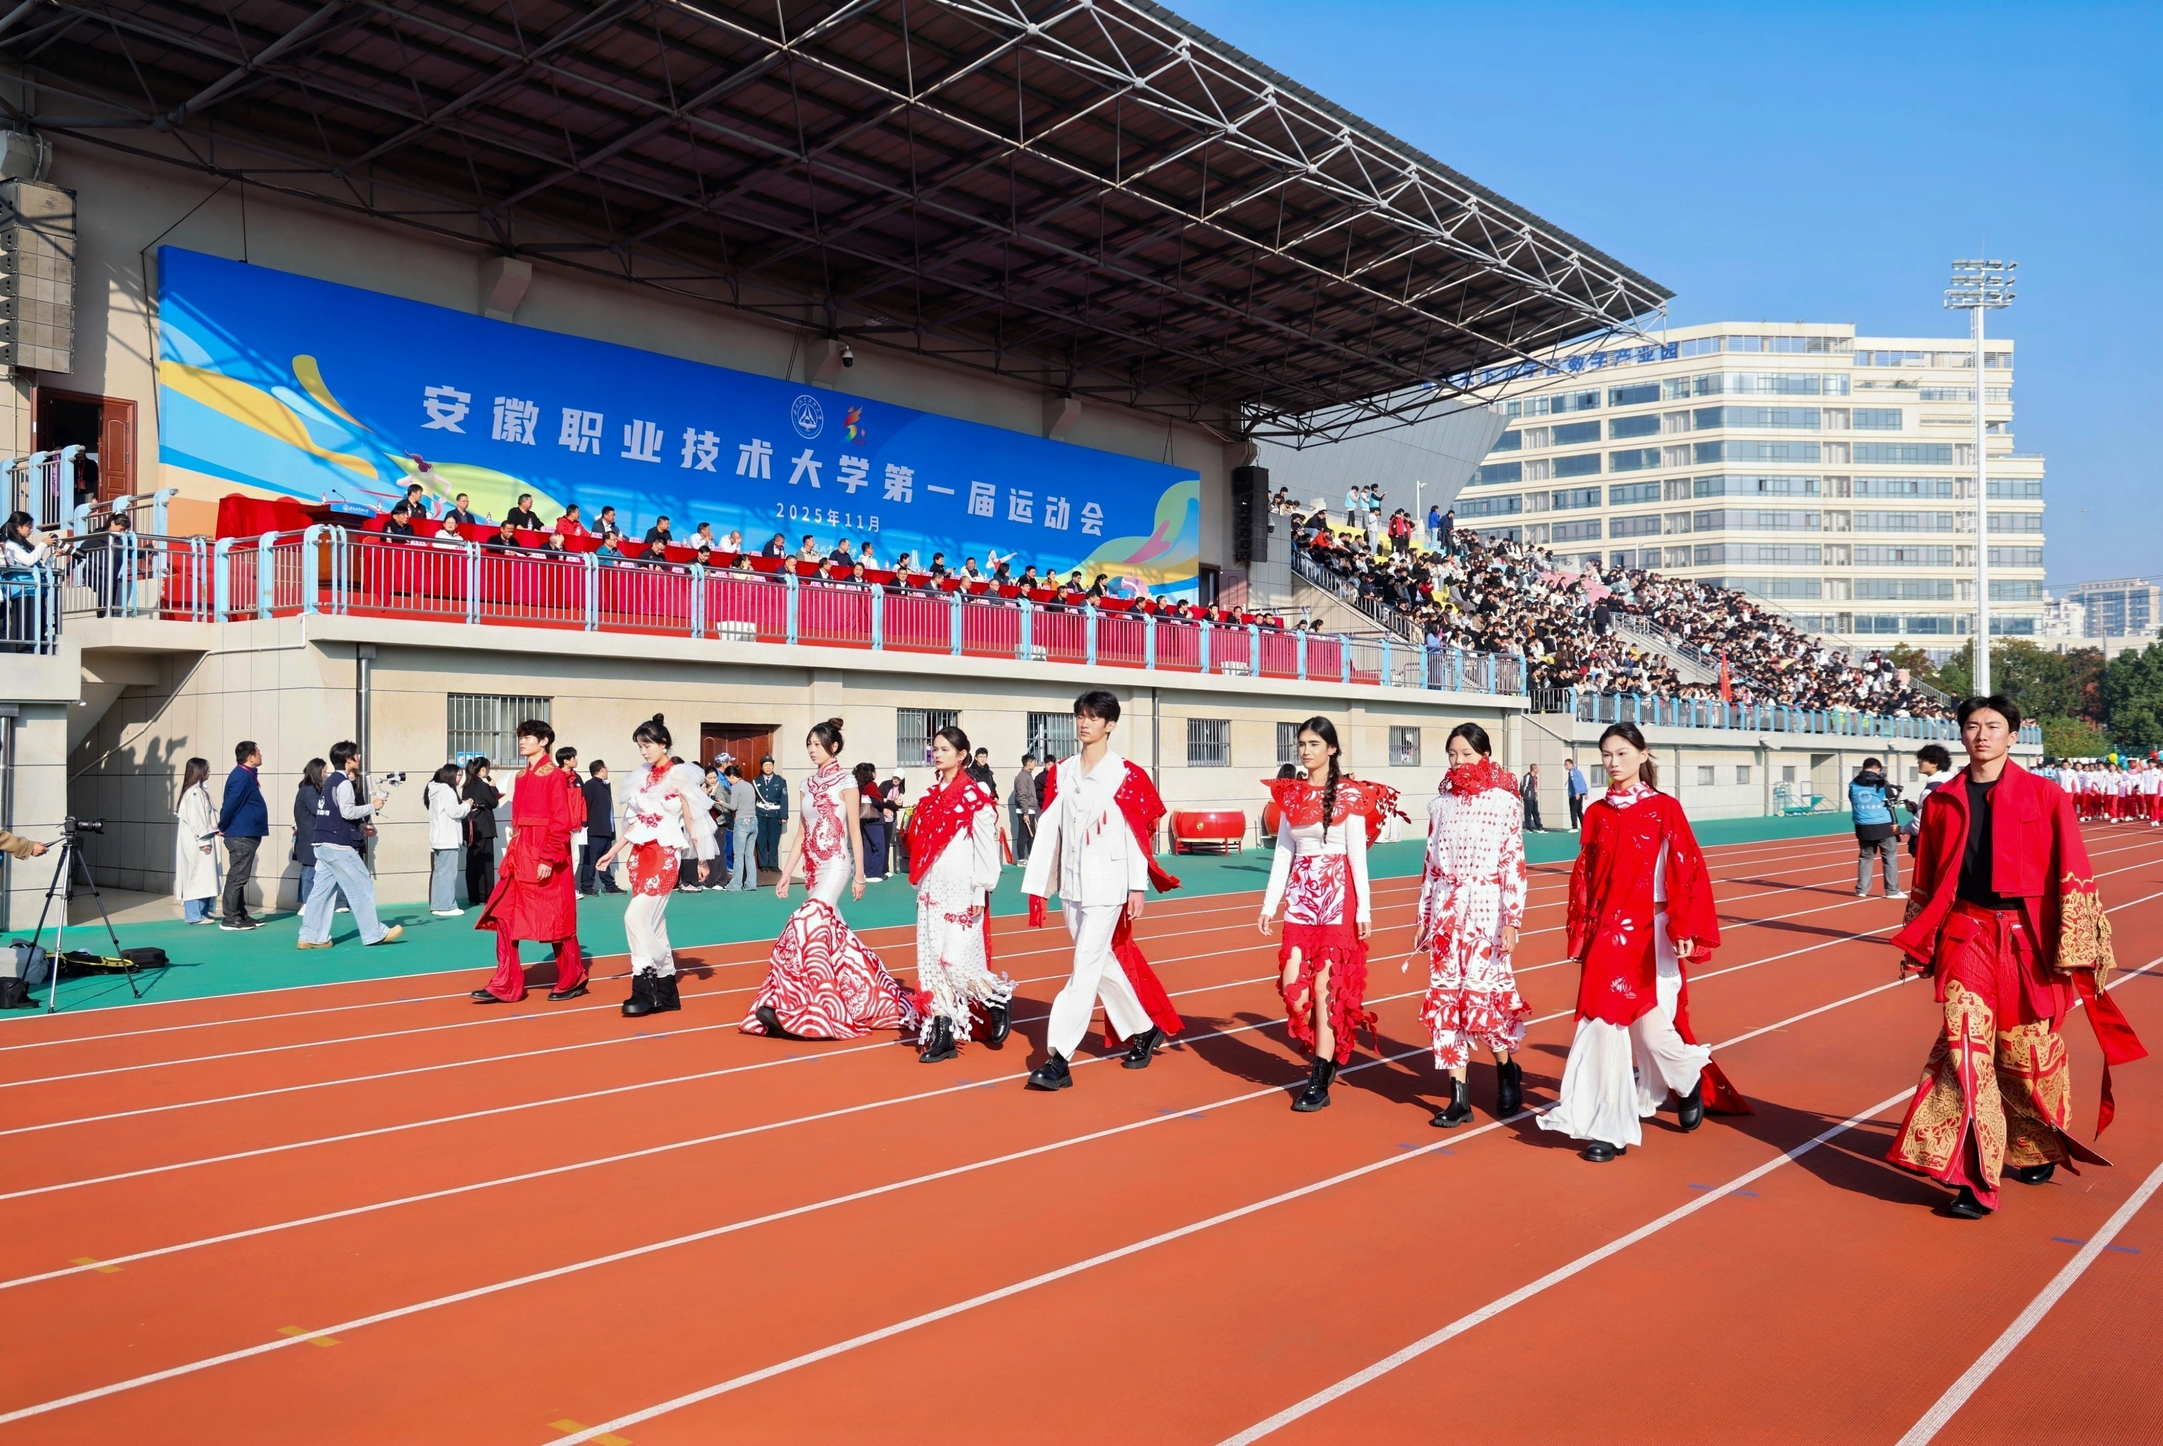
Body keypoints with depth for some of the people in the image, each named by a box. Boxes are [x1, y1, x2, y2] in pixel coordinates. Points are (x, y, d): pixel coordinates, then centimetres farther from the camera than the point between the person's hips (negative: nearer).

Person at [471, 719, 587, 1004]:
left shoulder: (554, 775, -9)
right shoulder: (522, 777, 15)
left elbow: (562, 821, -15)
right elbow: (518, 820, 17)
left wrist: (549, 858, -19)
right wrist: (512, 853, 12)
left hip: (545, 858, -8)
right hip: (520, 855, 8)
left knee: (555, 918, 1)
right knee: (504, 916, 1)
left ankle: (573, 980, 16)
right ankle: (505, 986, 5)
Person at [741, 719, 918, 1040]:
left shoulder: (845, 782, -5)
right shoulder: (808, 784, 13)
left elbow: (855, 831, -7)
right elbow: (801, 833, 14)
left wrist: (859, 874, -10)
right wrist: (785, 875, 11)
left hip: (836, 864, -7)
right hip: (814, 866, 7)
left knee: (805, 926, -20)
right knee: (829, 930, 8)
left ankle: (785, 1004, -21)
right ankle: (871, 998, 20)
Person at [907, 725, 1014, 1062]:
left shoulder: (974, 797, -8)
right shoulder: (932, 796, 13)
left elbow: (986, 847, -10)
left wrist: (980, 893, -14)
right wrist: (922, 888, 13)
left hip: (960, 892, -7)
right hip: (932, 892, 7)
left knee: (956, 960, -11)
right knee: (932, 961, 3)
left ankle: (999, 999, 15)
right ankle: (942, 1035, 7)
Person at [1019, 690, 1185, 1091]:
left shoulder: (1125, 775, -7)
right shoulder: (1061, 773, 8)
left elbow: (1137, 833, -8)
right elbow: (1048, 831, 8)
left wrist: (1138, 887, -12)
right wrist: (1037, 885, 8)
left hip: (1107, 886, -6)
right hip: (1071, 885, 6)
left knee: (1085, 969, -7)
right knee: (1102, 964, 15)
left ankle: (1058, 1058, -7)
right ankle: (1145, 1031, 33)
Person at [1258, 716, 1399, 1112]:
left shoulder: (1350, 795, -4)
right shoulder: (1290, 794, 9)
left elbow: (1358, 854, -6)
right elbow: (1283, 852, 10)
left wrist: (1364, 908, -10)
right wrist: (1269, 904, 7)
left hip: (1337, 894, -4)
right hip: (1300, 894, 5)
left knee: (1324, 987, -6)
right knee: (1293, 986, -3)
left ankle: (1319, 1084, 3)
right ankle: (1326, 1054, 22)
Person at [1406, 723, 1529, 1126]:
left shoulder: (1505, 802, -4)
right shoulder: (1442, 803, 8)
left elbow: (1515, 866, -7)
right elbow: (1431, 865, 12)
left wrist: (1512, 921, -13)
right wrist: (1423, 920, 11)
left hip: (1485, 910, -5)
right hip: (1445, 911, 5)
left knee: (1484, 995, -10)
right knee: (1445, 998, 2)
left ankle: (1508, 1068, 20)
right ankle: (1459, 1097, 10)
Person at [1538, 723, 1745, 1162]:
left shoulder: (1664, 809, -4)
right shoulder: (1597, 813, 7)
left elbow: (1687, 872, -7)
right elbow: (1583, 877, 10)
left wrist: (1684, 929, -15)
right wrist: (1580, 934, 7)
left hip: (1650, 935, -4)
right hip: (1606, 935, 4)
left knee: (1652, 1029, -3)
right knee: (1603, 1026, 0)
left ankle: (1691, 1080, 31)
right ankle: (1609, 1126, 8)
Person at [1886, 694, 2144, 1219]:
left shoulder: (2045, 796, -1)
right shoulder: (1942, 801, 7)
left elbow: (2071, 876, -3)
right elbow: (1926, 881, 13)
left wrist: (2073, 948, -7)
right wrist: (1920, 943, 14)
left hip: (2028, 939, -1)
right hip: (1966, 935, 1)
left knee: (2028, 1051, 8)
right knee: (1965, 1044, -10)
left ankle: (2036, 1150, 36)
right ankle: (1976, 1180, -6)